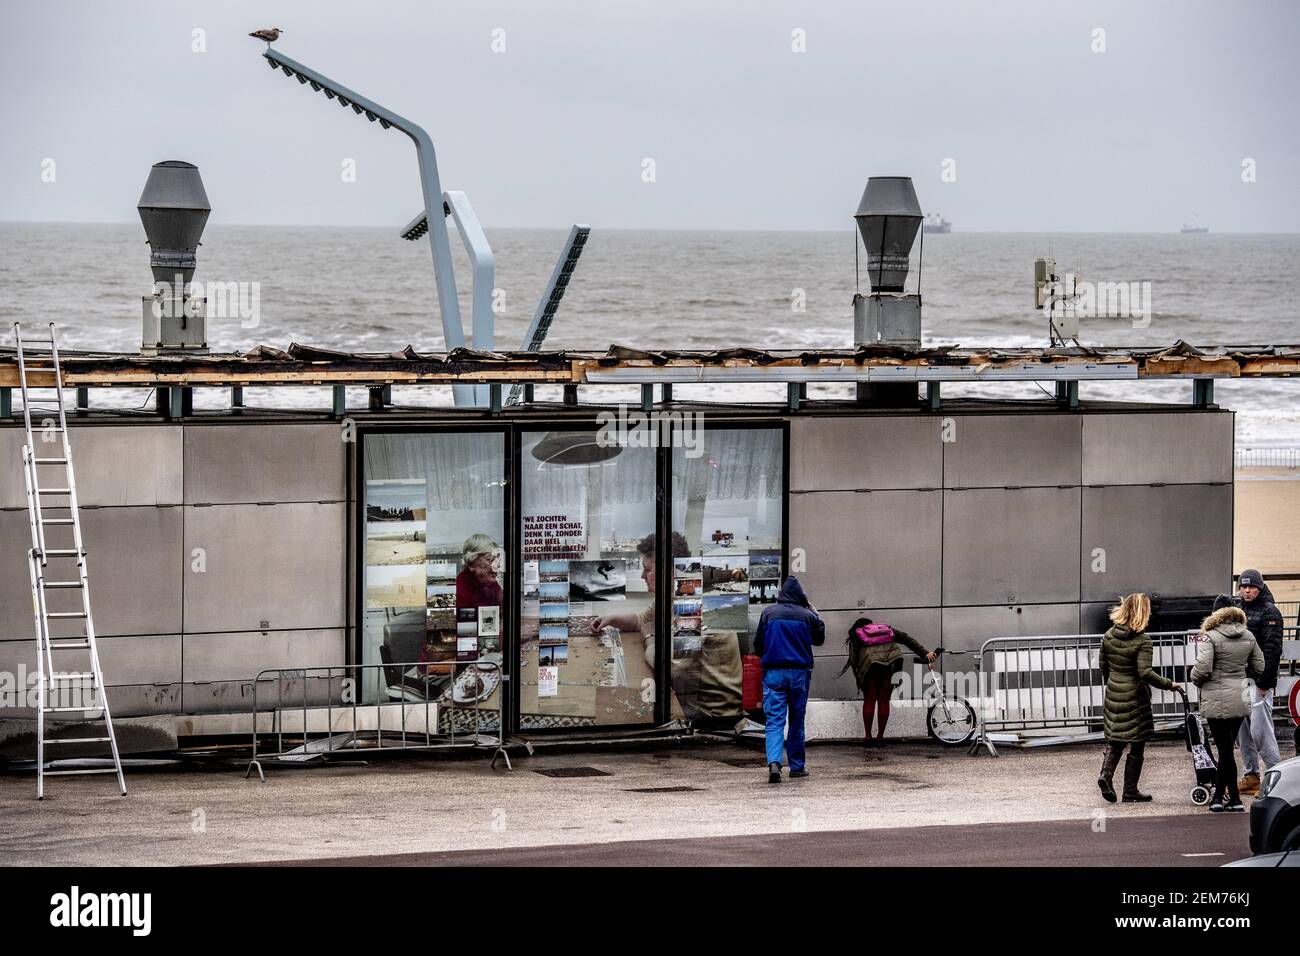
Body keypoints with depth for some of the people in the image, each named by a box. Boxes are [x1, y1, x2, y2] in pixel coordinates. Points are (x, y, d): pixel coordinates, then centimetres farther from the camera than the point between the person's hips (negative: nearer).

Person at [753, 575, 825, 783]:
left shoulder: (768, 613, -1)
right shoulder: (807, 616, -1)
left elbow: (758, 645, 5)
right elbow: (819, 639, 16)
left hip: (773, 672, -1)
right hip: (799, 672, 1)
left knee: (774, 721, -4)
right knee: (797, 721, 13)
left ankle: (774, 762, -25)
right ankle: (797, 766, 19)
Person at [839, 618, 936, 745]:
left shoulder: (856, 636, 24)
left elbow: (853, 660, 12)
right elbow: (907, 639, 20)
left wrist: (860, 682, 15)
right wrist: (925, 653, 12)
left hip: (870, 663, -2)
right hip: (893, 661, 2)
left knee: (869, 700, 9)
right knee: (884, 701, 10)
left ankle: (868, 736, 7)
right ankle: (880, 736, 11)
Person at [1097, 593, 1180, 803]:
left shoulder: (1109, 636, 2)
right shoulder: (1142, 641, -17)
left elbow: (1103, 665, 11)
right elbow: (1145, 673, -24)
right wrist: (1168, 684, -14)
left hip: (1113, 693, 5)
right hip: (1135, 696, -5)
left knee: (1115, 739, 16)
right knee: (1136, 744, 6)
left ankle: (1106, 773, -8)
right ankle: (1130, 790, 9)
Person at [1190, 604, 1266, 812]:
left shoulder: (1211, 637, -10)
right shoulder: (1248, 637, 4)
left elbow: (1202, 668, -19)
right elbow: (1259, 668, 10)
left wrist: (1196, 680, 2)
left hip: (1216, 702, -5)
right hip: (1240, 700, 5)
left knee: (1225, 749, 1)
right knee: (1226, 748, 16)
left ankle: (1234, 799, 3)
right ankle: (1219, 797, 21)